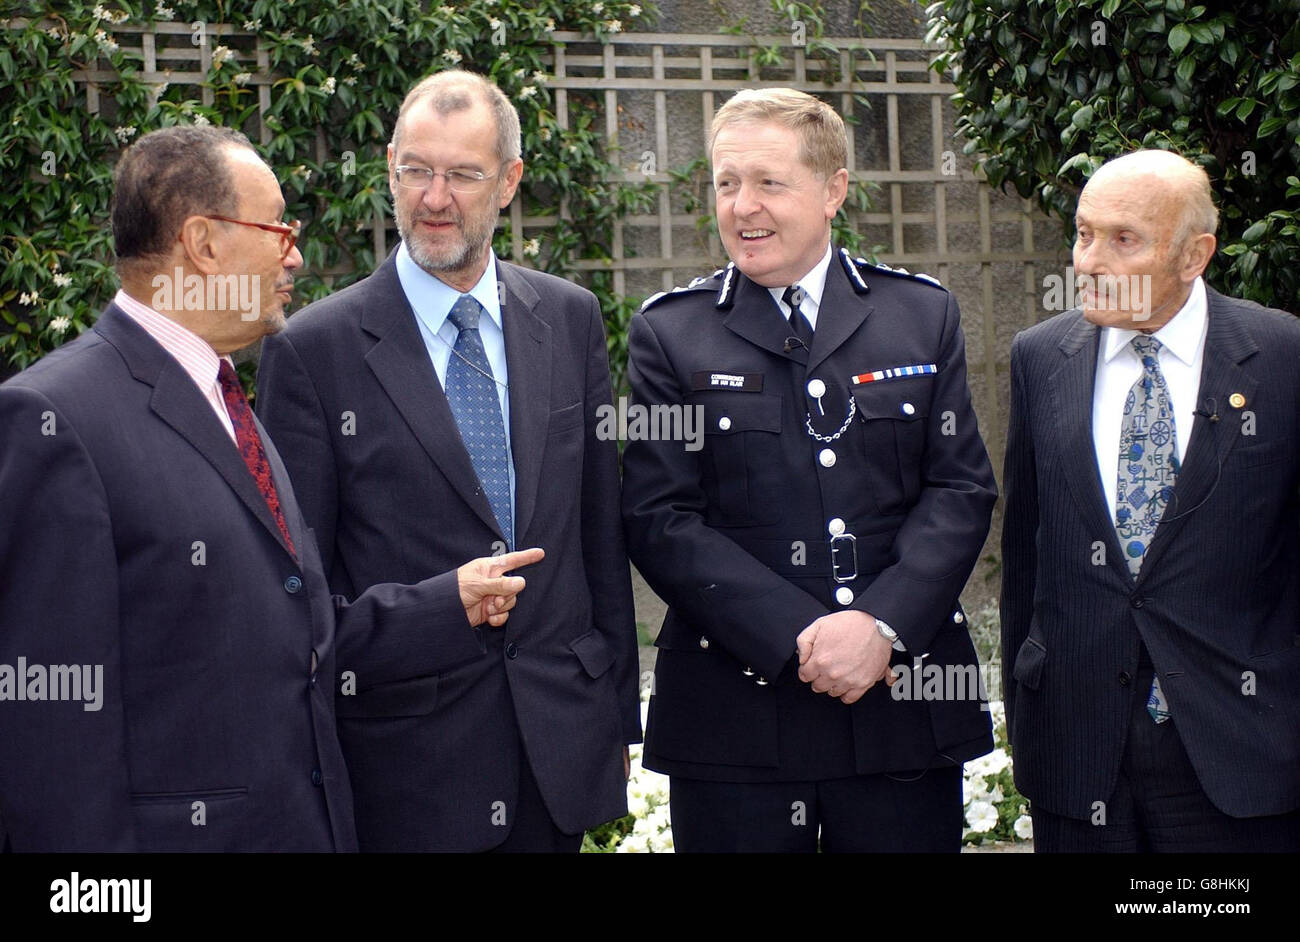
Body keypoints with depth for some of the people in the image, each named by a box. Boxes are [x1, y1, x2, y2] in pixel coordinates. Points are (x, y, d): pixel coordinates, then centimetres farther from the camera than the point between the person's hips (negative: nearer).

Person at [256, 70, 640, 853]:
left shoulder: (570, 319, 6)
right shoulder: (313, 351, -6)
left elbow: (602, 528, 9)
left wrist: (617, 711, 10)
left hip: (562, 741, 3)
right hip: (406, 758, -3)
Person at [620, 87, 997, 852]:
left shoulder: (924, 316, 9)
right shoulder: (669, 335, 3)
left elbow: (962, 489, 3)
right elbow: (659, 518, -4)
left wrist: (883, 624, -12)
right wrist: (797, 636, -14)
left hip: (905, 709, 2)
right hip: (735, 716, -1)